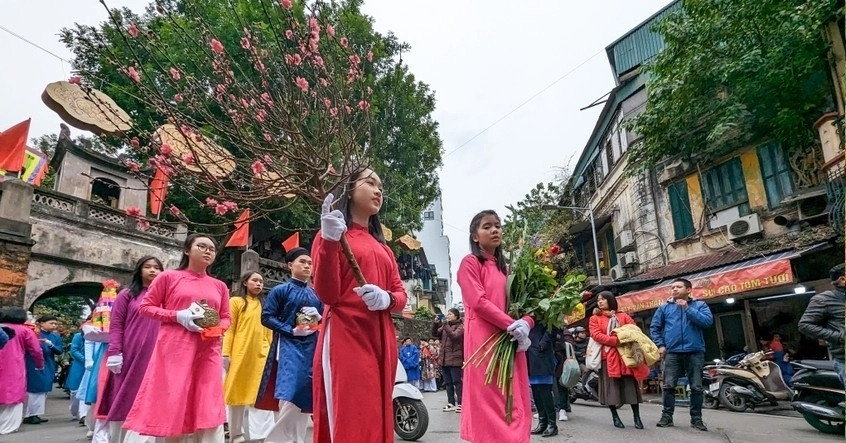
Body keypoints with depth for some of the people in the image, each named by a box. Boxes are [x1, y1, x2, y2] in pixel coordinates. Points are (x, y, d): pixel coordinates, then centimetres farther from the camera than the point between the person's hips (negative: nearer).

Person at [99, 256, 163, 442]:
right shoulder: (127, 294, 7)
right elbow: (116, 325, 0)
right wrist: (114, 353, -11)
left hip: (155, 358, 2)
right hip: (130, 357, -2)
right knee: (124, 402, 4)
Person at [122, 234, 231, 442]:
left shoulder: (219, 286, 13)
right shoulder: (169, 277, 3)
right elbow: (145, 306, 2)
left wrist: (216, 329, -6)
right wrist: (177, 316, -12)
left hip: (208, 353, 4)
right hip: (174, 350, -3)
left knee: (209, 410, 4)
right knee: (161, 403, -3)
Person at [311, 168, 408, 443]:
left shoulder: (382, 246, 23)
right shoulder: (332, 234, 3)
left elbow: (401, 294, 15)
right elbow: (327, 295, -8)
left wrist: (387, 299, -9)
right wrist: (329, 242, -20)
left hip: (381, 340, 7)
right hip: (345, 337, -6)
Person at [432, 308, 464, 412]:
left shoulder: (460, 326, -2)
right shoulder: (445, 326, 17)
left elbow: (454, 336, -19)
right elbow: (435, 334, 14)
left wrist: (445, 326, -20)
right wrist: (436, 323, -2)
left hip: (454, 359, -7)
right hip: (444, 359, 7)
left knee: (457, 382, -4)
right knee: (447, 383, 10)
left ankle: (460, 403, 1)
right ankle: (451, 403, 17)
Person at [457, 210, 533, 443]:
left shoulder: (504, 267, 21)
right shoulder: (470, 262, 0)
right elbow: (479, 302, -13)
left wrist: (525, 323, -7)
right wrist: (512, 326, -17)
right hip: (485, 339, -7)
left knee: (514, 401, 5)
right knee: (489, 400, -8)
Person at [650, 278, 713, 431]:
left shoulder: (699, 305, 7)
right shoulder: (664, 307, 10)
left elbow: (708, 321, -10)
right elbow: (654, 327, 13)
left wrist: (687, 309, -12)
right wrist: (660, 345, 3)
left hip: (695, 351, -1)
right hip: (672, 352, 1)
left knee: (696, 387, 4)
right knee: (668, 386, 1)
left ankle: (696, 418, 14)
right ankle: (667, 416, 8)